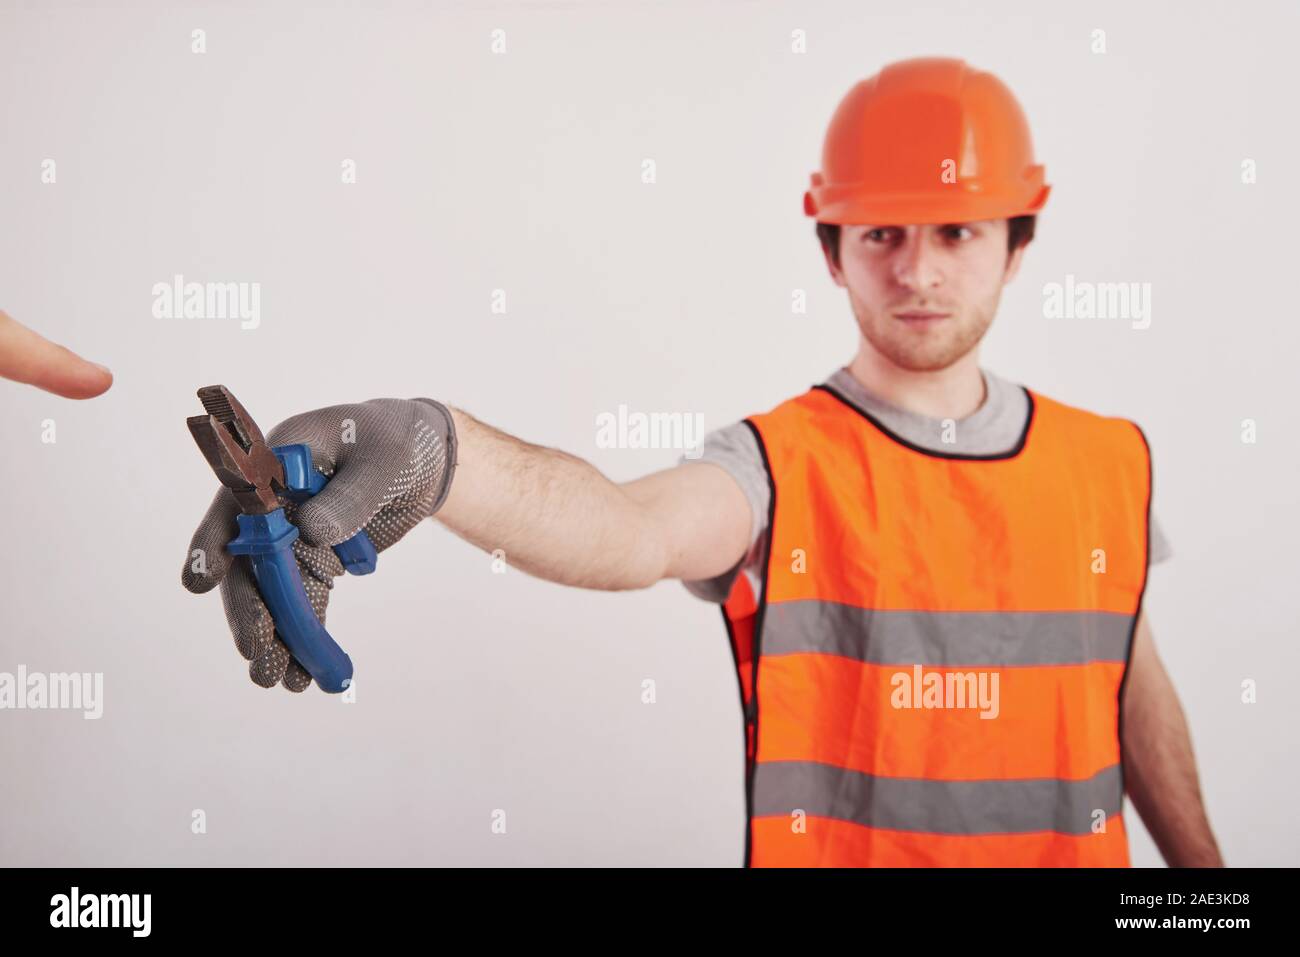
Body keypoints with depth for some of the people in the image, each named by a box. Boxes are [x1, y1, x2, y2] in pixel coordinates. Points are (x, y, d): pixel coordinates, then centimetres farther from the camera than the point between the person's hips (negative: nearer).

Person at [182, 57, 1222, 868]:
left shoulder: (1112, 463, -2)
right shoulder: (778, 465, -15)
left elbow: (1135, 688, 10)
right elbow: (633, 529, -37)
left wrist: (1201, 858, 18)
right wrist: (431, 451, -56)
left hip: (1077, 842, 4)